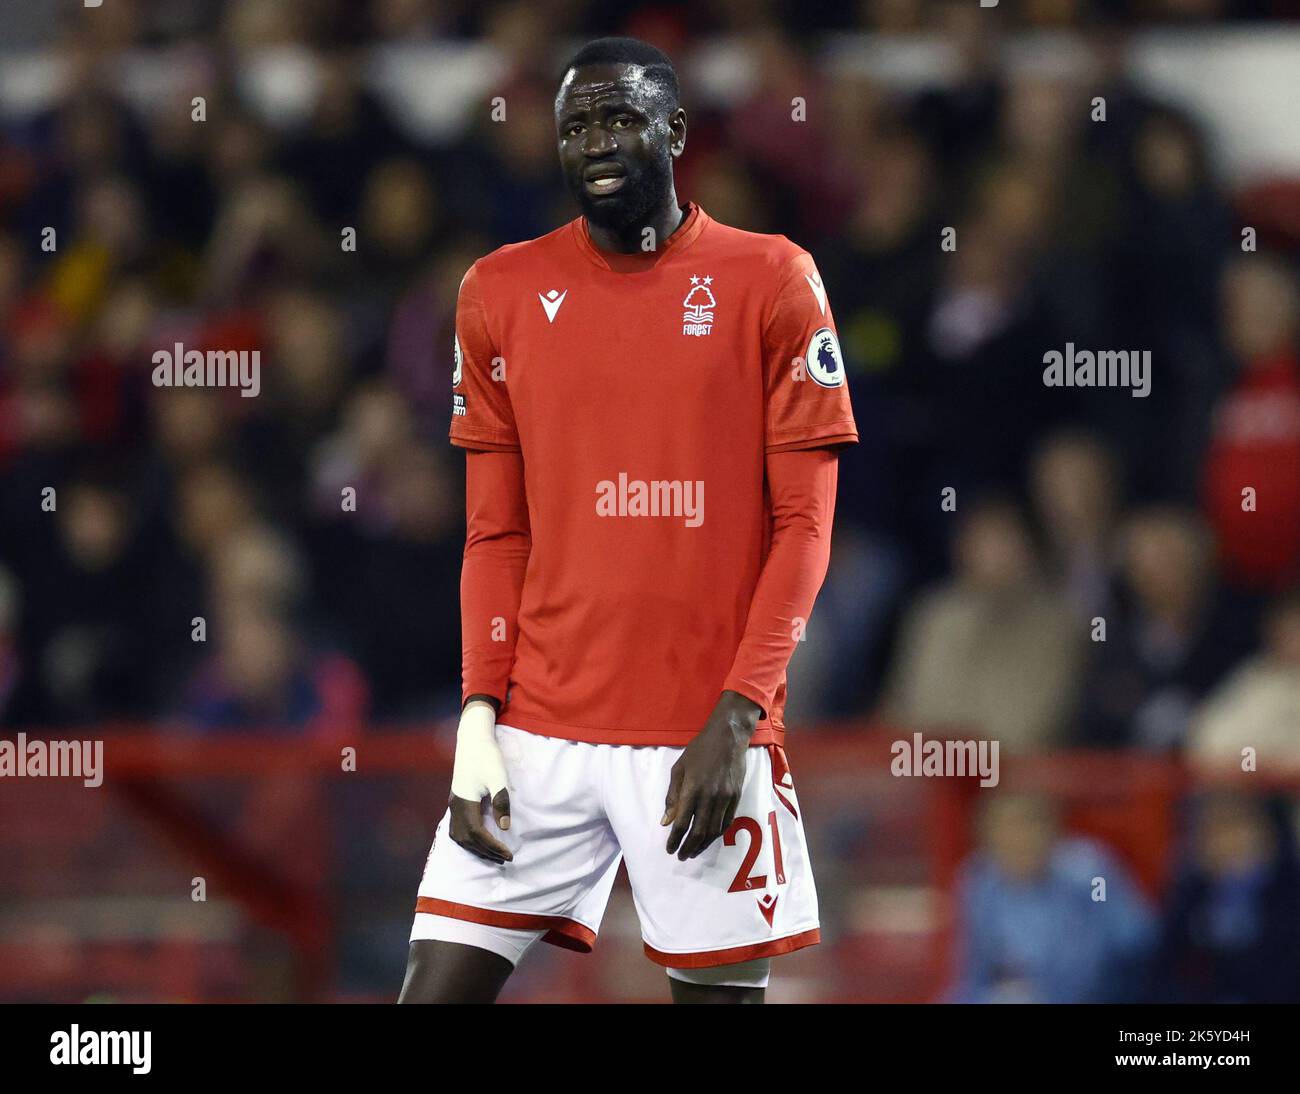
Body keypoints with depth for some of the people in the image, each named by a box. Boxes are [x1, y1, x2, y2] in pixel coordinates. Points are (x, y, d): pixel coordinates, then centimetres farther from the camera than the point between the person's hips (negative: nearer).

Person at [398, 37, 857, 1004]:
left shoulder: (770, 283, 0)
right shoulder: (503, 292, 8)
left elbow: (803, 526, -2)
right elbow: (497, 536, 11)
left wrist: (734, 717, -12)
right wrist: (479, 718, -1)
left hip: (708, 737, -2)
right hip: (539, 733, 2)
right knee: (439, 988, -5)